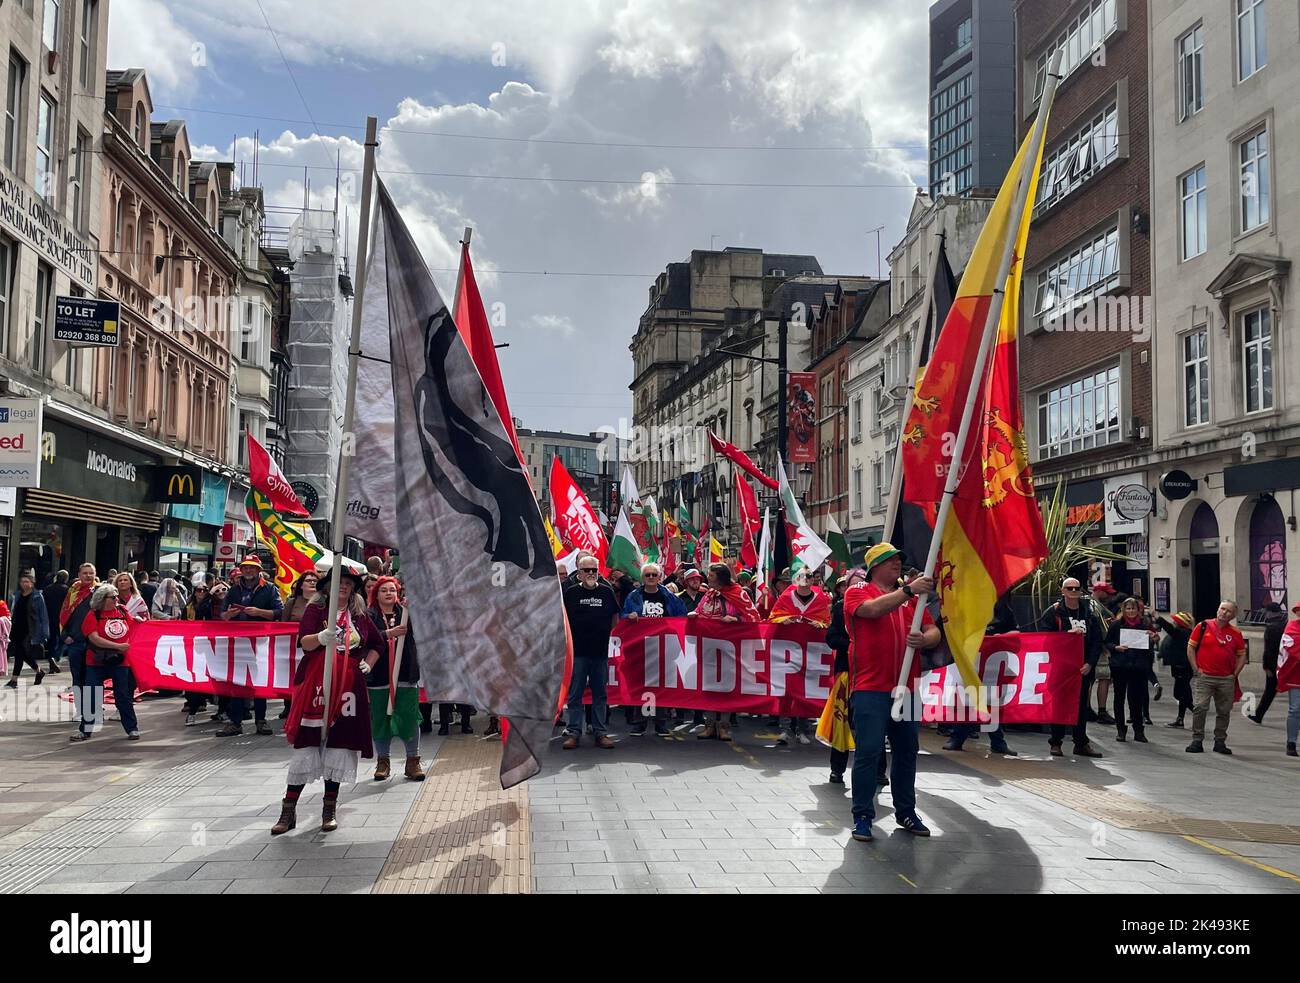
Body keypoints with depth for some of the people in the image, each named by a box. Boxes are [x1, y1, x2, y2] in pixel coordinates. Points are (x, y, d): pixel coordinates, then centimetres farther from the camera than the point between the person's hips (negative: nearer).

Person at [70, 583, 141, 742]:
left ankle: (132, 729, 13)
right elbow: (94, 638, -16)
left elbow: (133, 627, 20)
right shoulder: (93, 615, -6)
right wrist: (117, 646, -20)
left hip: (120, 661, 2)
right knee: (90, 697, 4)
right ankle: (85, 730, 15)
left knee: (123, 696, 6)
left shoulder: (123, 611, 5)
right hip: (97, 662, -2)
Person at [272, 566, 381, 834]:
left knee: (339, 747, 5)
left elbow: (378, 644, 25)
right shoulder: (316, 609, 1)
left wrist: (367, 664, 10)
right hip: (316, 684, -3)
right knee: (306, 746, -4)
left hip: (348, 686, 3)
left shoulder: (360, 614, 11)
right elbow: (304, 642, -14)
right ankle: (288, 810, 3)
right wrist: (321, 637, -33)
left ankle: (330, 810, 16)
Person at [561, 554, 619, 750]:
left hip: (600, 652, 2)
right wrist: (571, 636, 4)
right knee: (575, 694, 2)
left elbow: (615, 618, 16)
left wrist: (604, 634, 9)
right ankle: (573, 732, 8)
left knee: (600, 694, 7)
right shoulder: (570, 593, 2)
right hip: (577, 651, -2)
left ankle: (600, 732, 13)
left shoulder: (607, 592, 6)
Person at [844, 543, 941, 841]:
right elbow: (873, 609, -21)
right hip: (870, 688, -5)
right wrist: (909, 590, -23)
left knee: (907, 751, 12)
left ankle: (906, 812, 26)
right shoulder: (857, 592, 1)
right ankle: (862, 817, 2)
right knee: (868, 751, -6)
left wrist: (924, 639, -13)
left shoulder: (911, 597, 15)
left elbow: (934, 631, 10)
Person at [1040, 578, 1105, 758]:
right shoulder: (1052, 613, -1)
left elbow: (1098, 640, 6)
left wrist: (1090, 664, -5)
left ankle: (1081, 743, 15)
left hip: (1084, 667, 3)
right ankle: (1055, 742, 10)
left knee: (1082, 705, 7)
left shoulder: (1089, 613, 8)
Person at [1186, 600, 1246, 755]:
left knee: (1224, 711, 8)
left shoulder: (1235, 633, 7)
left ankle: (1220, 741, 20)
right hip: (1204, 677, -3)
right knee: (1199, 708, -10)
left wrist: (1235, 674, 3)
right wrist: (1196, 669, -3)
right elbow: (1190, 648, 4)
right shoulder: (1203, 627, 1)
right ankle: (1197, 741, -3)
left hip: (1226, 679, 3)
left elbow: (1242, 655, 14)